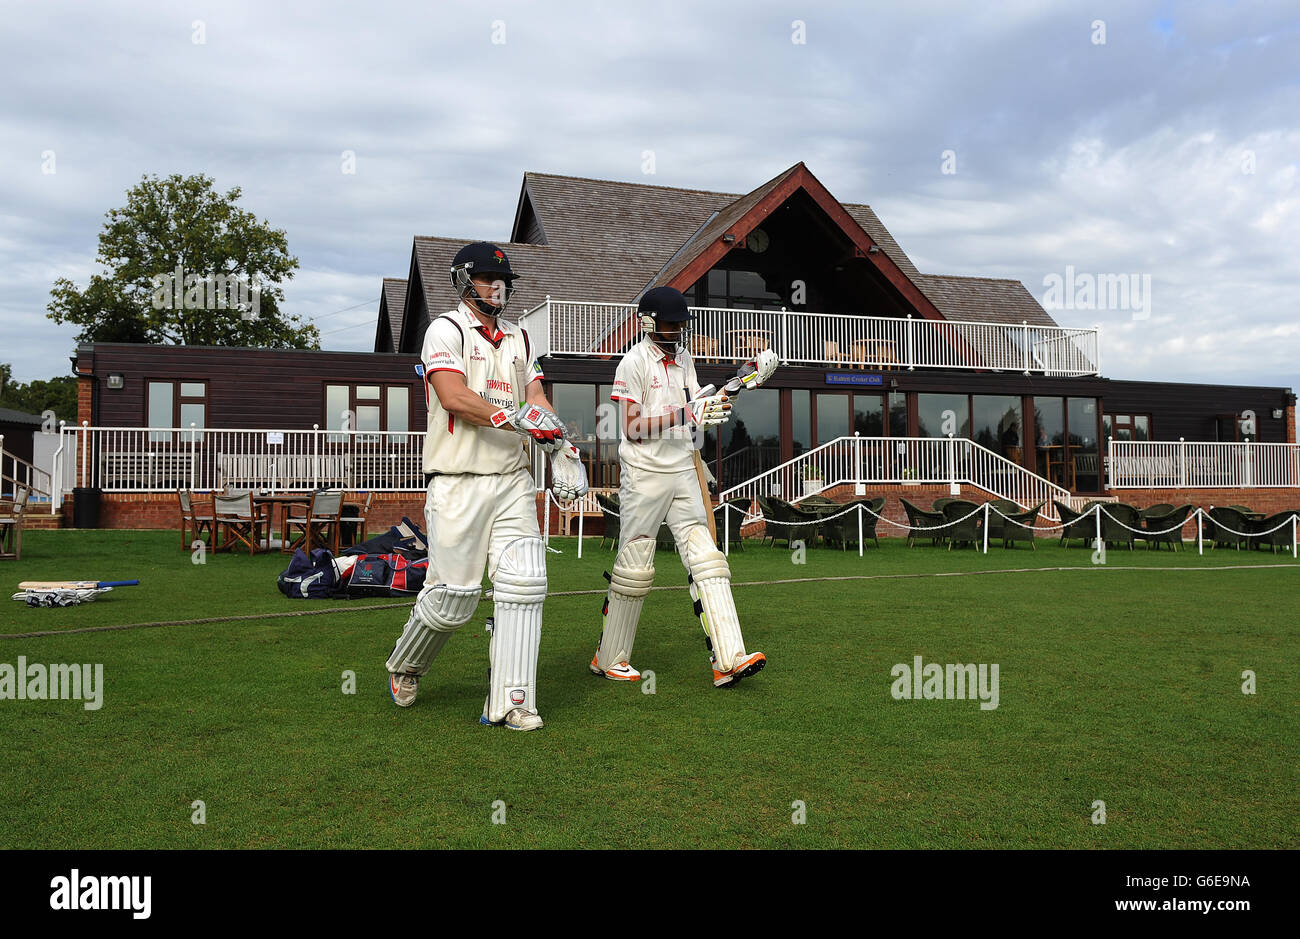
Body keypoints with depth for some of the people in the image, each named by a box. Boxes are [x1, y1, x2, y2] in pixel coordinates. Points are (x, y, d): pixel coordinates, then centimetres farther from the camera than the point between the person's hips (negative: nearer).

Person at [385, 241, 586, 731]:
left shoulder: (518, 339, 18)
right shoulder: (446, 330, -2)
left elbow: (538, 402, 10)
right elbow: (454, 398, -17)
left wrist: (562, 449, -5)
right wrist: (515, 418, -25)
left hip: (512, 480, 6)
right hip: (458, 483, -5)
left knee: (524, 584, -6)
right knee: (453, 596, -1)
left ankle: (508, 703, 2)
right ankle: (405, 667, 29)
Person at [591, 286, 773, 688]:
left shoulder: (683, 357, 14)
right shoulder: (635, 362, -8)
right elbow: (632, 428, -15)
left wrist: (714, 405, -5)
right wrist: (684, 414, -23)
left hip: (683, 474, 7)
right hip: (645, 475, -6)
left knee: (706, 560, -2)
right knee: (634, 569, 1)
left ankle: (728, 660, -3)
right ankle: (609, 658, 18)